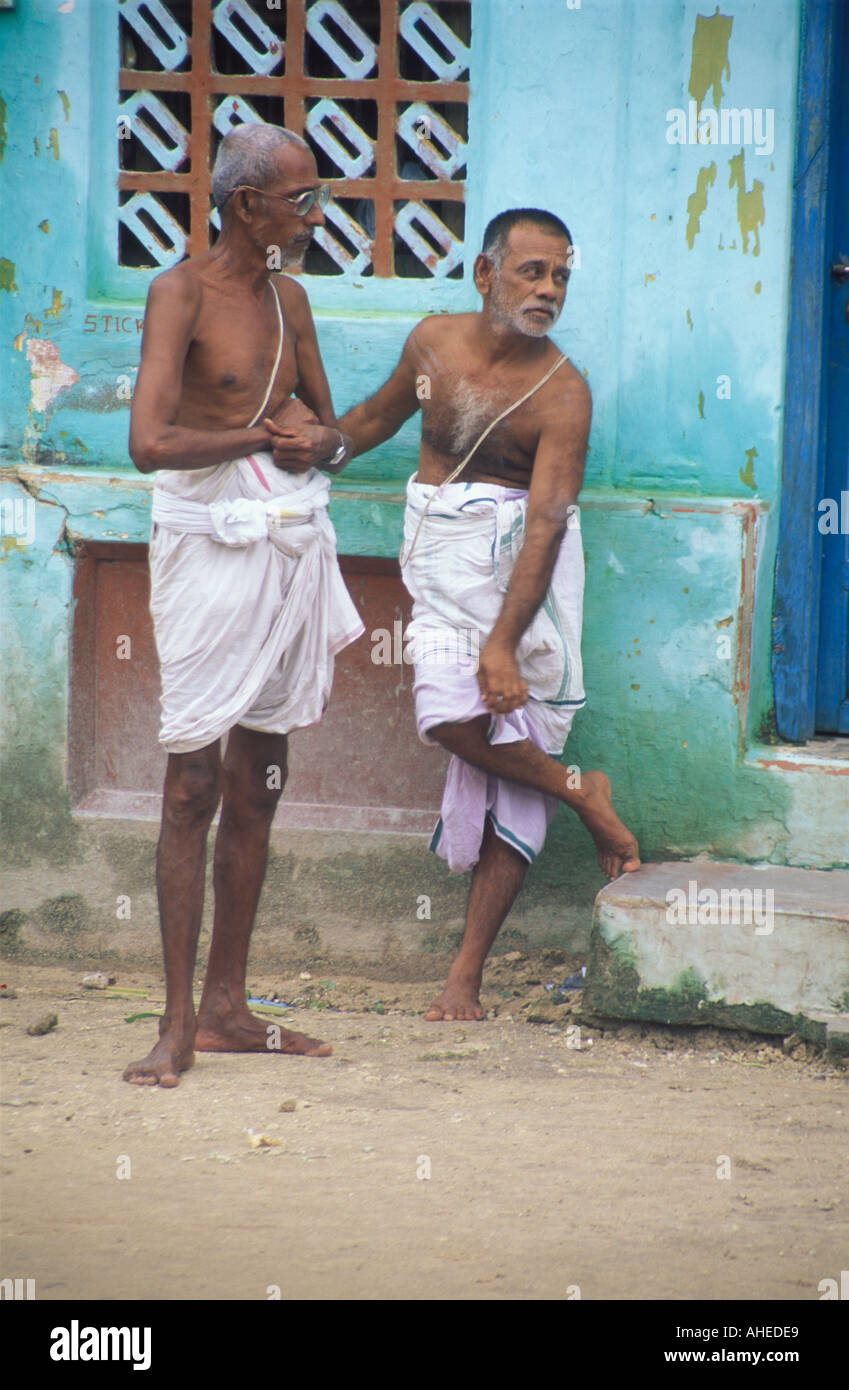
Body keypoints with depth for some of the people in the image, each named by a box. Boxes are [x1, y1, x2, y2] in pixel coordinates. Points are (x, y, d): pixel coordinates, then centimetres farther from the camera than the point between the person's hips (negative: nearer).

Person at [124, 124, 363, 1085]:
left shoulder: (287, 298, 12)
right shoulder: (182, 293, -10)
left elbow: (331, 429, 20)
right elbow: (151, 443, -22)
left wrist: (316, 444, -4)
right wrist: (264, 434, -12)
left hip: (292, 541, 7)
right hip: (211, 546, -7)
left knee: (257, 786, 10)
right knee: (193, 785, -7)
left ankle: (227, 1008, 16)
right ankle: (178, 1024, -4)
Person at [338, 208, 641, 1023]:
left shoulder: (561, 392, -12)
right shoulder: (434, 342, 2)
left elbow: (545, 521, -19)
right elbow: (380, 416, 23)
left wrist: (503, 642, -26)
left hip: (519, 561, -4)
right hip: (440, 557, 4)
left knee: (505, 716, -6)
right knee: (449, 715, -23)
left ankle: (466, 978, -3)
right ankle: (580, 794, 3)